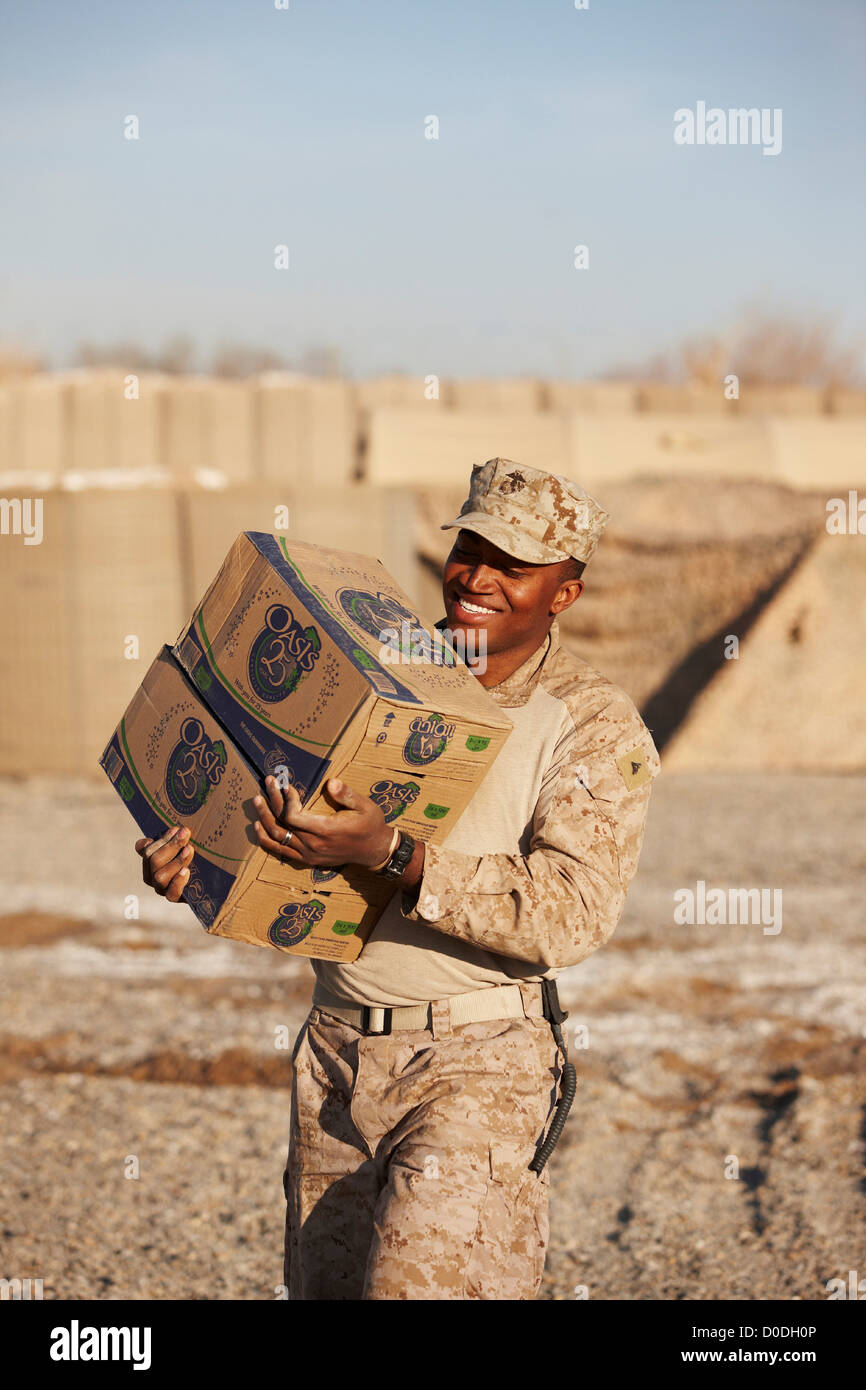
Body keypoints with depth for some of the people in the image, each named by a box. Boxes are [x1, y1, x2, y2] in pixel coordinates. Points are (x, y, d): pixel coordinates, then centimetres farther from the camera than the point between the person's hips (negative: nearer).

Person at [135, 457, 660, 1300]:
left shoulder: (598, 727, -7)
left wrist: (392, 854, -28)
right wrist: (187, 853, -8)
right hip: (336, 1045, 5)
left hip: (479, 1054, -5)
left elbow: (571, 912, -20)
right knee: (324, 1286, 12)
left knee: (426, 1281, -19)